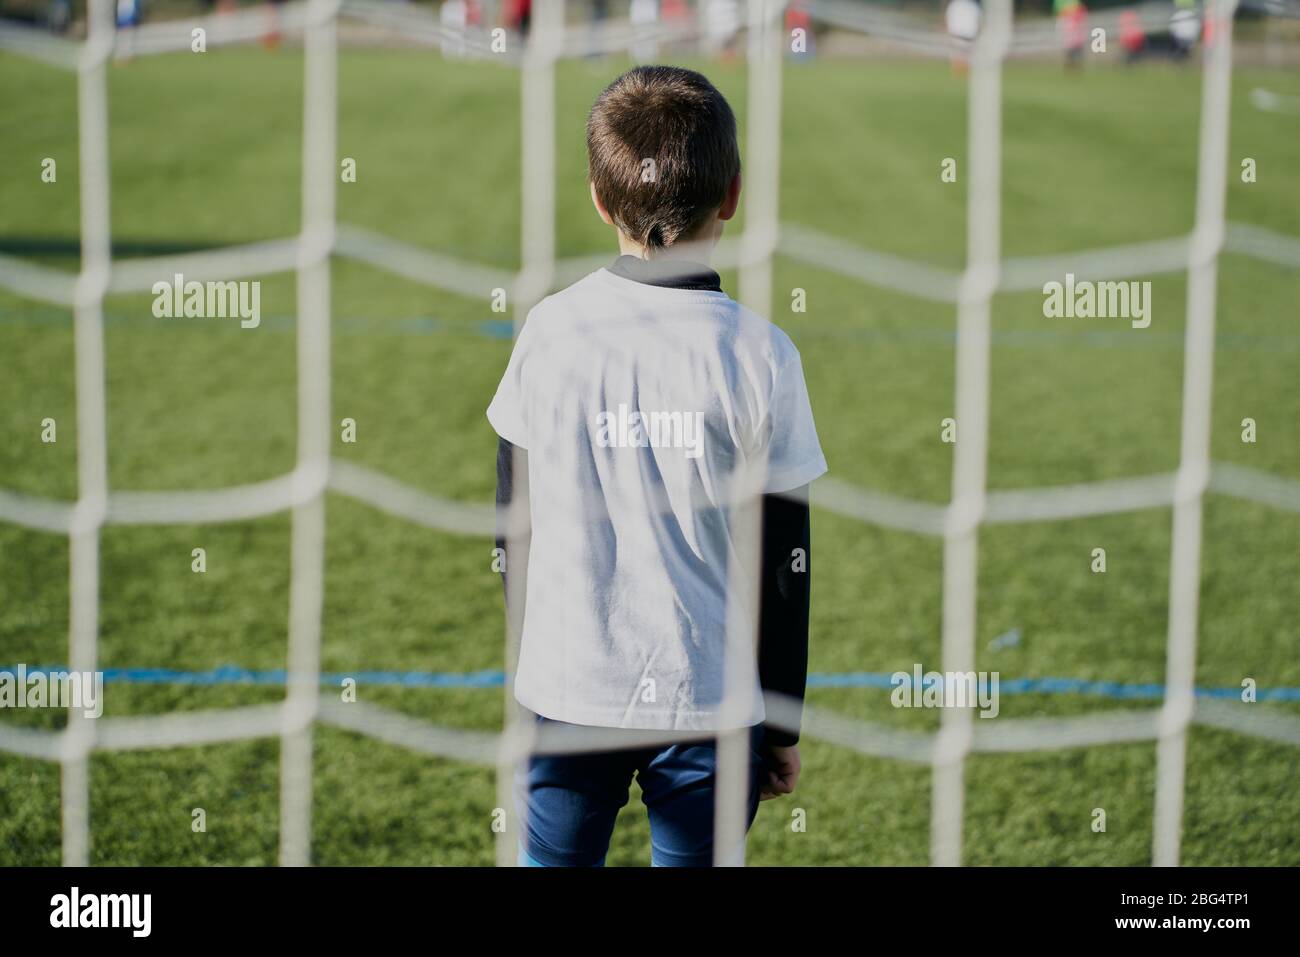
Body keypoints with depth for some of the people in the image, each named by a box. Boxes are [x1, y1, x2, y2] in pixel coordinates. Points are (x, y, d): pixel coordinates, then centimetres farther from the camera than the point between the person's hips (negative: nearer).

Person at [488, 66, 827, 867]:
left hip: (566, 689, 2)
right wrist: (785, 725, 7)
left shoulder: (551, 330, -5)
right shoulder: (760, 356, -10)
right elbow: (783, 565, -4)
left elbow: (514, 525, 4)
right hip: (710, 705, -1)